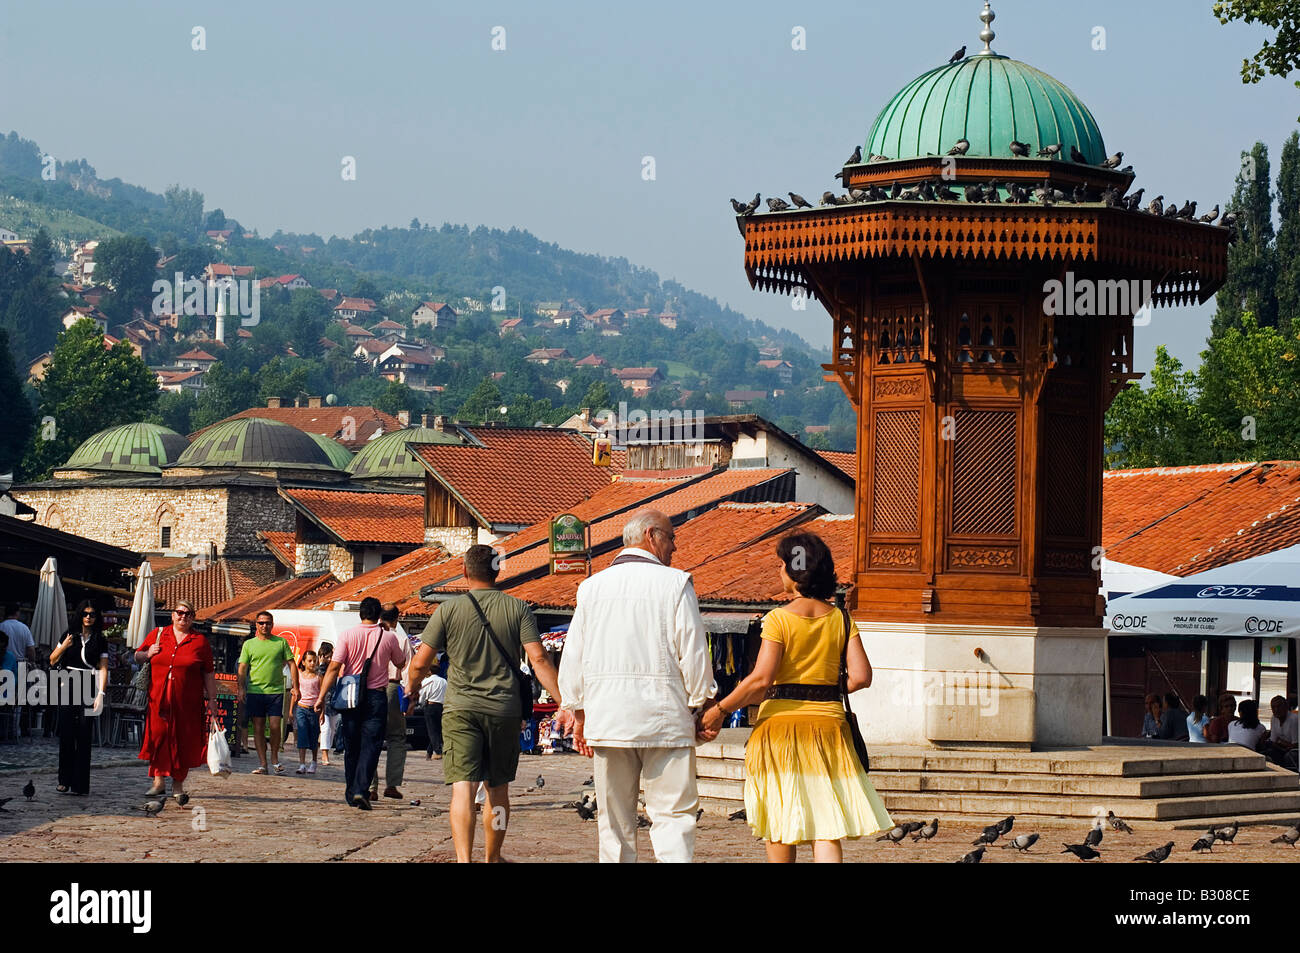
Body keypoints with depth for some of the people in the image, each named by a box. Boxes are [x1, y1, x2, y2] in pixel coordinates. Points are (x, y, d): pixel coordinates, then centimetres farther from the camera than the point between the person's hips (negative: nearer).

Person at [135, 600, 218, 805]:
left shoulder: (200, 642, 6)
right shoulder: (157, 635, 8)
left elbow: (208, 675, 7)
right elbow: (137, 657, 18)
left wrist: (212, 700, 3)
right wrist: (147, 654, -4)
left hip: (187, 703, -1)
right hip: (159, 700, 1)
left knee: (182, 742, 2)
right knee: (158, 738, -4)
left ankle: (178, 785, 13)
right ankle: (159, 782, 3)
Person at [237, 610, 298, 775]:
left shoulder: (281, 643, 7)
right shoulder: (249, 644, 9)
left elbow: (292, 664, 8)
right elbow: (242, 668, 7)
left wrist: (295, 687, 1)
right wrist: (241, 687, -6)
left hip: (276, 691, -1)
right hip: (255, 692, 1)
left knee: (275, 727, -6)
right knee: (258, 728, 1)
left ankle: (275, 760, 13)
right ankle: (262, 763, 5)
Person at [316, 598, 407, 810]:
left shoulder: (348, 635, -4)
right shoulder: (388, 637, -2)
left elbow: (334, 668, -9)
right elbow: (401, 663, 17)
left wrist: (322, 697, -7)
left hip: (350, 697, 1)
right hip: (376, 697, -1)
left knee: (352, 746, 12)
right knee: (370, 745, -2)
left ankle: (351, 793, 18)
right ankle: (361, 790, -18)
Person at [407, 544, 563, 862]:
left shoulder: (449, 610, -1)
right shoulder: (518, 609, 1)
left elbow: (420, 662, 0)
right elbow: (539, 660, -8)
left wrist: (412, 685, 22)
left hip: (460, 708, -2)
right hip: (504, 709, 2)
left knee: (463, 788, -9)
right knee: (498, 789, 16)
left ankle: (463, 859, -26)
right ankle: (492, 858, 29)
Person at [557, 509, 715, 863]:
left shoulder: (592, 586, 10)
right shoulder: (675, 583, -4)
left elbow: (572, 658, 11)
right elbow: (693, 653, -6)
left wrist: (579, 714, 19)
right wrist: (703, 704, 6)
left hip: (606, 716, 4)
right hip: (664, 715, -4)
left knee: (614, 820, 10)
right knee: (673, 814, -3)